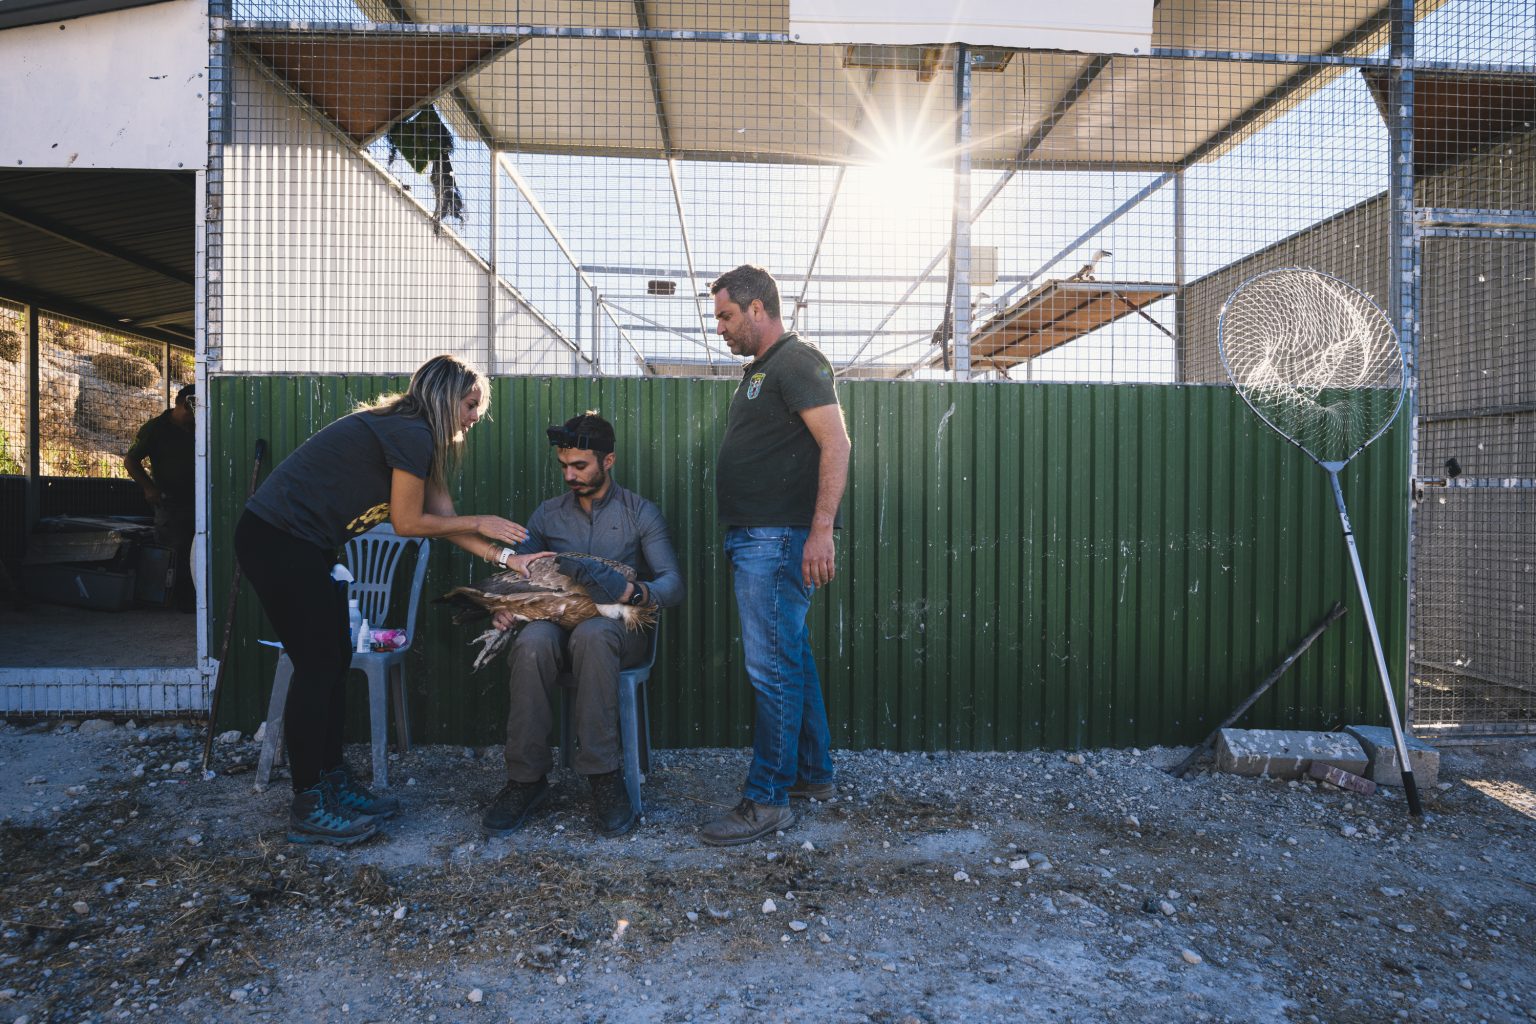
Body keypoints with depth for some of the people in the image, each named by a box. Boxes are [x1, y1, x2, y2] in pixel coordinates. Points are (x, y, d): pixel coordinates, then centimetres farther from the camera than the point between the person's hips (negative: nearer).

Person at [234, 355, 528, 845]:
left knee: (334, 660, 12)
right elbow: (408, 523, -14)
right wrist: (478, 523, -3)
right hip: (279, 540, -10)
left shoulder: (414, 434, 13)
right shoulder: (411, 434, -18)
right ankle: (308, 809, 7)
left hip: (295, 543, 10)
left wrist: (502, 555, 6)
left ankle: (333, 782, 23)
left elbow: (442, 516, 11)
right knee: (318, 665, -5)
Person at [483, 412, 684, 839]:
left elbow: (673, 584, -6)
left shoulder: (641, 513, 5)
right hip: (558, 622, 3)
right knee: (532, 641, -34)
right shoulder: (547, 515, 16)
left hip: (620, 629, -2)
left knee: (592, 634, -39)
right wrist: (503, 606, -13)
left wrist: (632, 591, -27)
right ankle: (526, 778, -21)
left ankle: (603, 775, -29)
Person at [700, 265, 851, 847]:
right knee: (792, 658, 15)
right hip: (755, 538, 11)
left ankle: (767, 800, 3)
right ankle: (814, 774, 28)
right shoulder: (760, 369, 22)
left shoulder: (796, 362, -8)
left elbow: (836, 443, -19)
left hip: (779, 539, -11)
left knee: (773, 668, -6)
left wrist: (822, 529, -27)